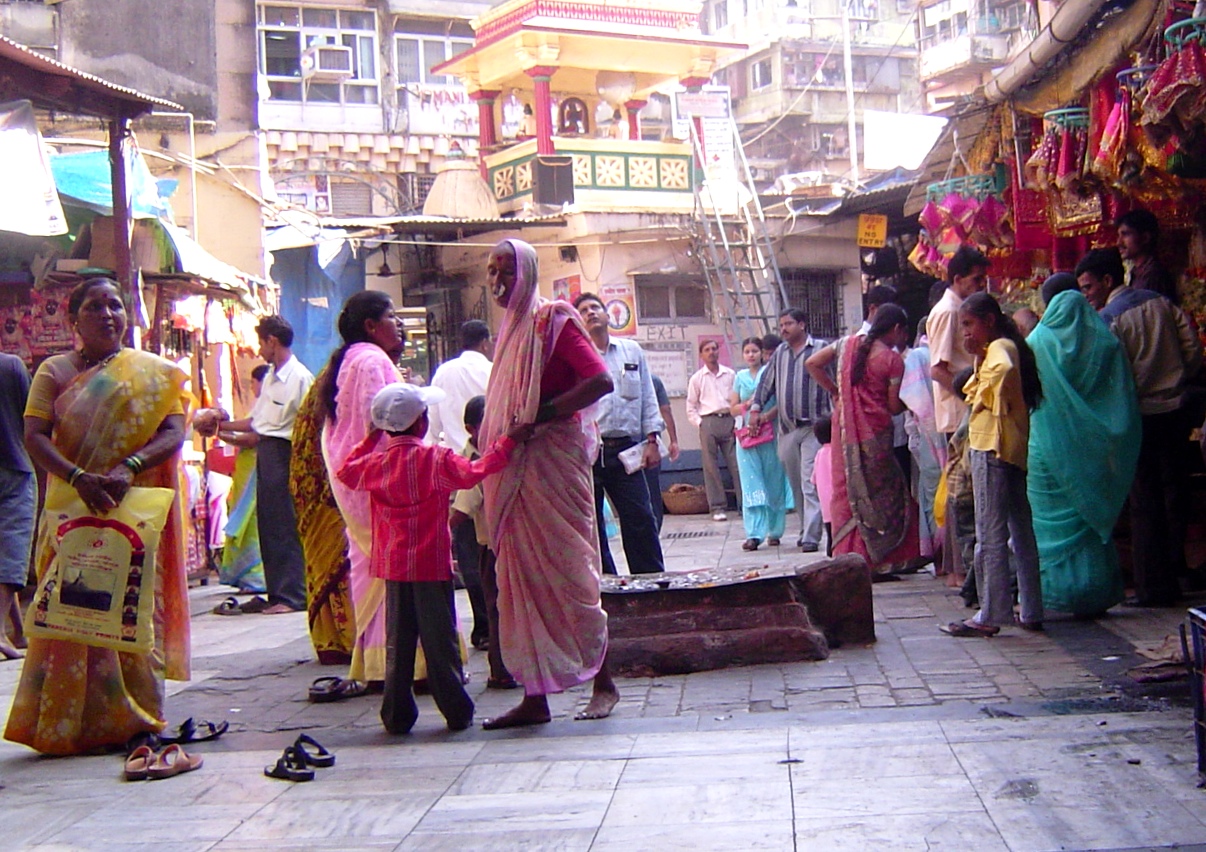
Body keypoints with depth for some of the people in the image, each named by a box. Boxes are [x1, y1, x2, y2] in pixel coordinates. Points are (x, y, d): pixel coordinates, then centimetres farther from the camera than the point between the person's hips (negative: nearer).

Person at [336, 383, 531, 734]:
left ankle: (397, 715, 11)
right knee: (439, 639, 2)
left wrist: (371, 437, 26)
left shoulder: (376, 461, 4)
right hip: (431, 563, -4)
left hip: (393, 564, 4)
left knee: (398, 641, 9)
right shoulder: (435, 458, -10)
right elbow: (473, 472, -19)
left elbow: (345, 473, 21)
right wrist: (508, 441, -14)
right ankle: (456, 712, 7)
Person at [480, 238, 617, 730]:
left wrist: (539, 417, -20)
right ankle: (534, 697, 10)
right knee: (521, 576, 6)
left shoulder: (551, 320, -7)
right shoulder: (511, 328, 17)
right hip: (513, 469, 8)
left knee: (567, 569, -4)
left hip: (552, 460, -8)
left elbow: (600, 381, -19)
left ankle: (603, 683, 8)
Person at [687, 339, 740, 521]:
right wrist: (700, 424, -2)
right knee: (711, 467, -2)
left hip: (729, 421, 1)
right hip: (708, 422, 0)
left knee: (737, 464, -3)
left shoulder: (730, 374, 11)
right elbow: (691, 407, 10)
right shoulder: (697, 378, 9)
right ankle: (718, 508, 1)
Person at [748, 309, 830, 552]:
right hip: (787, 428, 6)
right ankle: (805, 530, 20)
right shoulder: (780, 352, 14)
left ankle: (811, 537, -14)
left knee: (810, 483, -12)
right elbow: (767, 381, 19)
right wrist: (756, 407, 7)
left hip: (814, 427, -5)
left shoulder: (821, 349, -2)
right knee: (796, 484, 10)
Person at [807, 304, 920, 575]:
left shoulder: (848, 344, 6)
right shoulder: (893, 360, -8)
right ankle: (876, 563, 4)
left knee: (847, 491, 10)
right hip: (875, 433, -5)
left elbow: (812, 364, 8)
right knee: (880, 494, 5)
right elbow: (894, 407, -7)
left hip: (845, 428, 5)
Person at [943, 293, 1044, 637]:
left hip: (992, 448, -10)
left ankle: (991, 615, -4)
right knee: (1020, 531, 12)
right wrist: (978, 357, 10)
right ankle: (1031, 611, 17)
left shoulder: (999, 347, -10)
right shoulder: (1005, 347, 19)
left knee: (990, 535, -6)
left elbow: (1003, 369, -34)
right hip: (1013, 450, 10)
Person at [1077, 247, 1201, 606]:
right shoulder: (1161, 303, 6)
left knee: (1144, 503, 1)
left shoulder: (1107, 319, -12)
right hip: (1175, 411, 6)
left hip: (1140, 415, -6)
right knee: (1174, 496, 15)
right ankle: (1175, 573, 25)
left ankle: (1153, 586, 4)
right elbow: (1193, 350, 6)